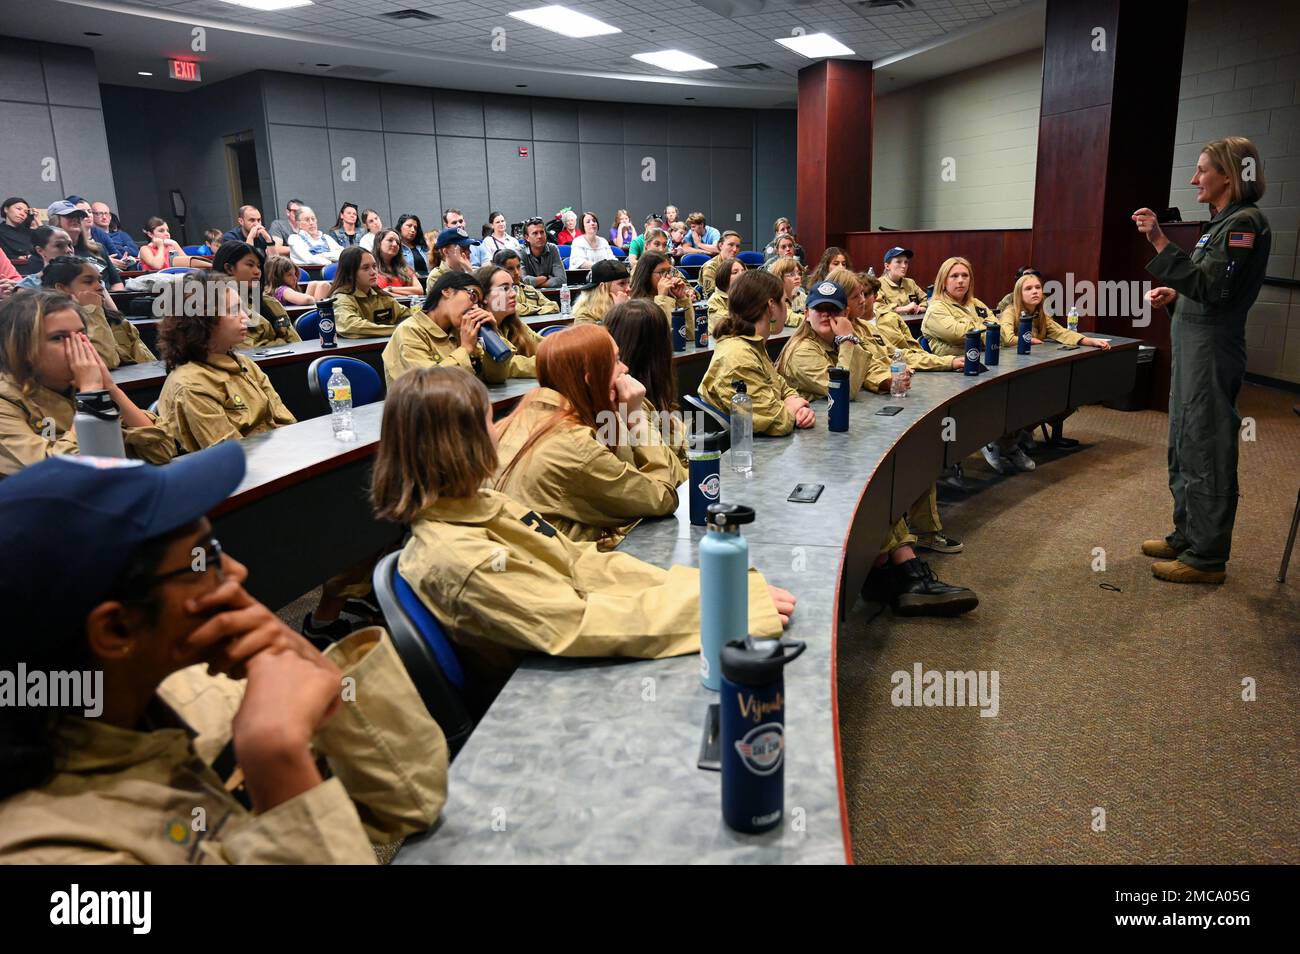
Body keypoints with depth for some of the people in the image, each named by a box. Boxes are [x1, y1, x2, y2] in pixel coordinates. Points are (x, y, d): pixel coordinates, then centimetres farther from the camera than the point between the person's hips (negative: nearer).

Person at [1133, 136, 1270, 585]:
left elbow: (1211, 286, -24)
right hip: (1192, 347, 10)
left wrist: (1161, 243, -27)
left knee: (1205, 452, -3)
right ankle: (1186, 536, 29)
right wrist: (1173, 294, 8)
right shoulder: (1223, 222, 14)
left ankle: (1207, 556, 6)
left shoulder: (1245, 223, -14)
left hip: (1212, 352, -10)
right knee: (1184, 447, 17)